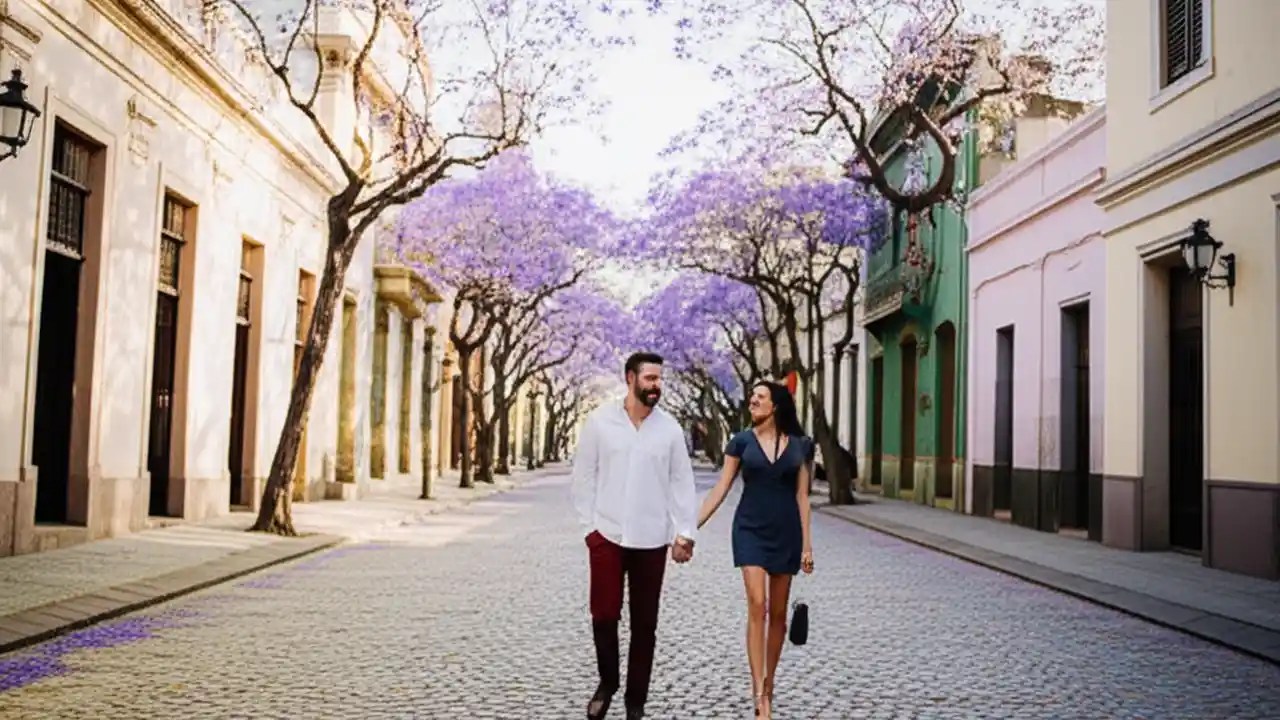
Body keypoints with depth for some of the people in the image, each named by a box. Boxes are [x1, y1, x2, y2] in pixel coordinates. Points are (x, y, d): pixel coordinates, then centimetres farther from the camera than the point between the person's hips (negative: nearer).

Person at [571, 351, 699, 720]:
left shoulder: (669, 427, 2)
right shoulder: (600, 420, -2)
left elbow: (682, 482, 3)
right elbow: (584, 475, 1)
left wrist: (685, 532, -3)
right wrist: (588, 524, -3)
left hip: (652, 540, 1)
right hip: (607, 535, -1)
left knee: (644, 623, 7)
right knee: (603, 615, 0)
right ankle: (606, 682, 26)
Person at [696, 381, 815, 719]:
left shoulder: (799, 445, 3)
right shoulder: (741, 442, 1)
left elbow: (801, 496, 5)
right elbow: (720, 490, 1)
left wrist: (807, 543, 1)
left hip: (786, 532, 2)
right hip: (751, 529, -1)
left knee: (778, 613, 8)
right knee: (757, 607, -13)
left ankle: (768, 685, 24)